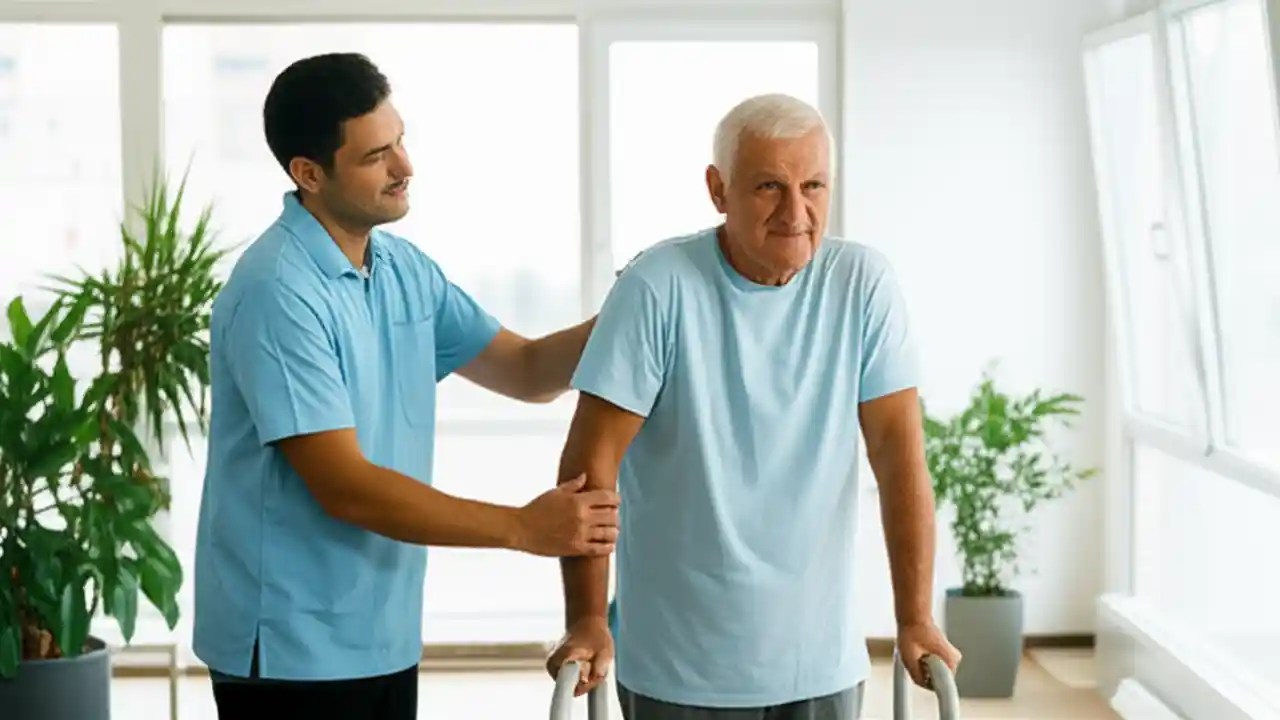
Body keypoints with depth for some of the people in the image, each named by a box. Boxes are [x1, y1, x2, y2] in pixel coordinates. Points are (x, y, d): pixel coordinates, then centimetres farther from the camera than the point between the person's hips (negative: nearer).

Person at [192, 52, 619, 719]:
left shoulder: (404, 269, 6)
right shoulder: (278, 293, -20)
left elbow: (526, 369, 10)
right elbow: (345, 487, -23)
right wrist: (523, 528, -23)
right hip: (291, 649, -8)